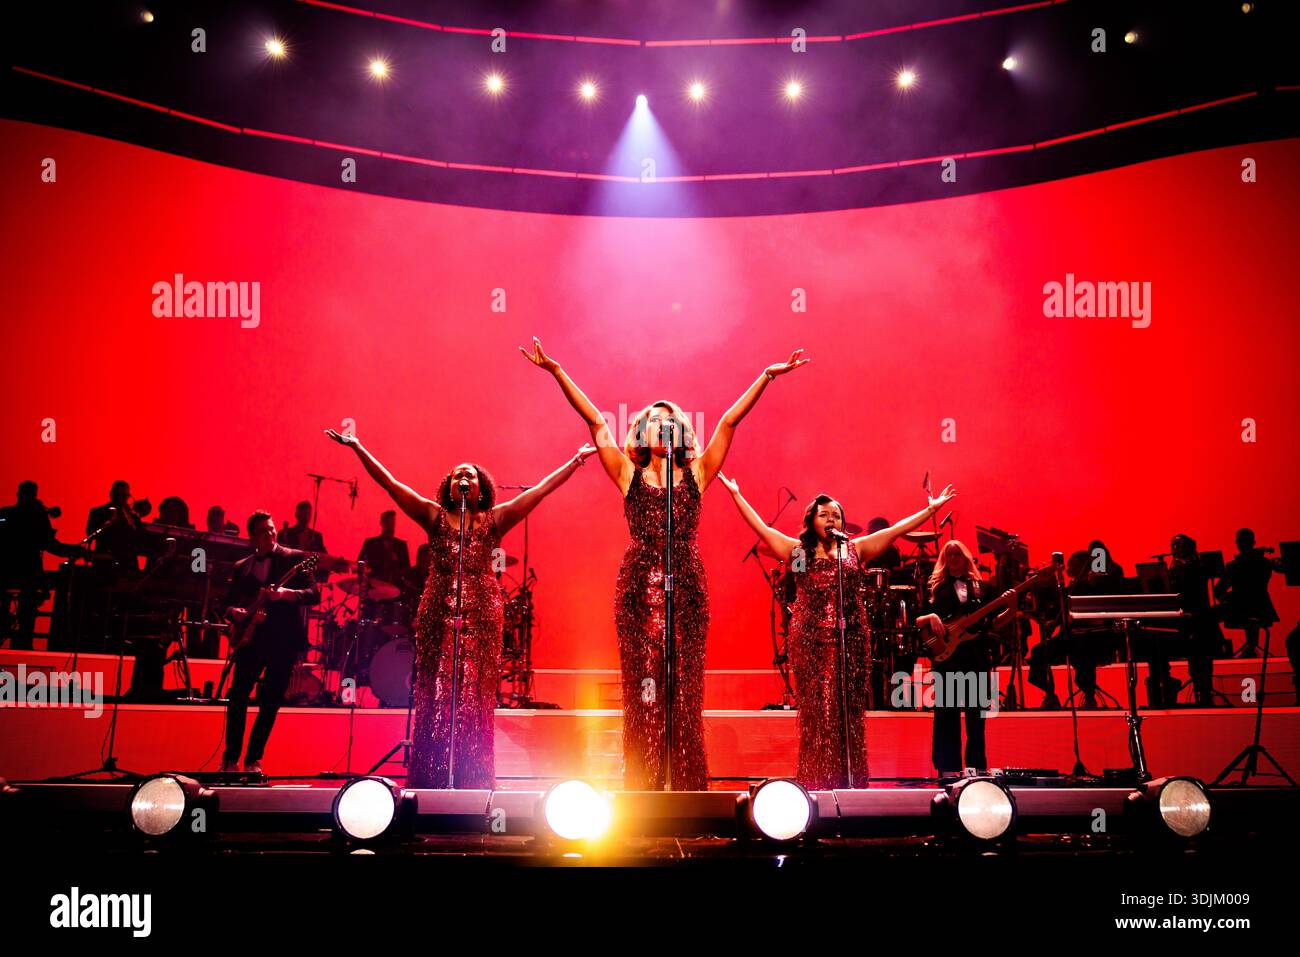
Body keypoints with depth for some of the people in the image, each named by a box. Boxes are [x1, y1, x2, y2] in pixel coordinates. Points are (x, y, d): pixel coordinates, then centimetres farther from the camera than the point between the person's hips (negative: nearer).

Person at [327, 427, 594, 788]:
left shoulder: (495, 520, 9)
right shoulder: (434, 516, 9)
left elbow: (542, 489, 9)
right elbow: (390, 483, 6)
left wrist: (578, 460, 8)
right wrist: (358, 448, 2)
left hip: (482, 613, 0)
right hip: (438, 613, 0)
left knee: (476, 696, -2)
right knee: (434, 694, -2)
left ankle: (472, 778, 3)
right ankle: (431, 776, 3)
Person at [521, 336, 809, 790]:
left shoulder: (696, 475, 13)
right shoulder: (628, 474, 10)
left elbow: (728, 423, 11)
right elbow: (595, 421, 8)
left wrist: (766, 377, 12)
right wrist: (556, 371, 7)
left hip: (687, 588, 1)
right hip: (638, 588, -1)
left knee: (685, 690, 0)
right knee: (642, 690, -2)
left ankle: (688, 788, 4)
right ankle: (641, 788, 2)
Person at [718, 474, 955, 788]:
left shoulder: (856, 549, 12)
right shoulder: (797, 550, 10)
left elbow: (897, 529, 12)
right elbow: (761, 527, 7)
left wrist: (931, 509, 10)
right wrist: (736, 495, 6)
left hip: (851, 638, 1)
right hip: (810, 638, -1)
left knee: (849, 709, 1)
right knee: (815, 708, -2)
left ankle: (849, 779, 6)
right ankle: (816, 780, 3)